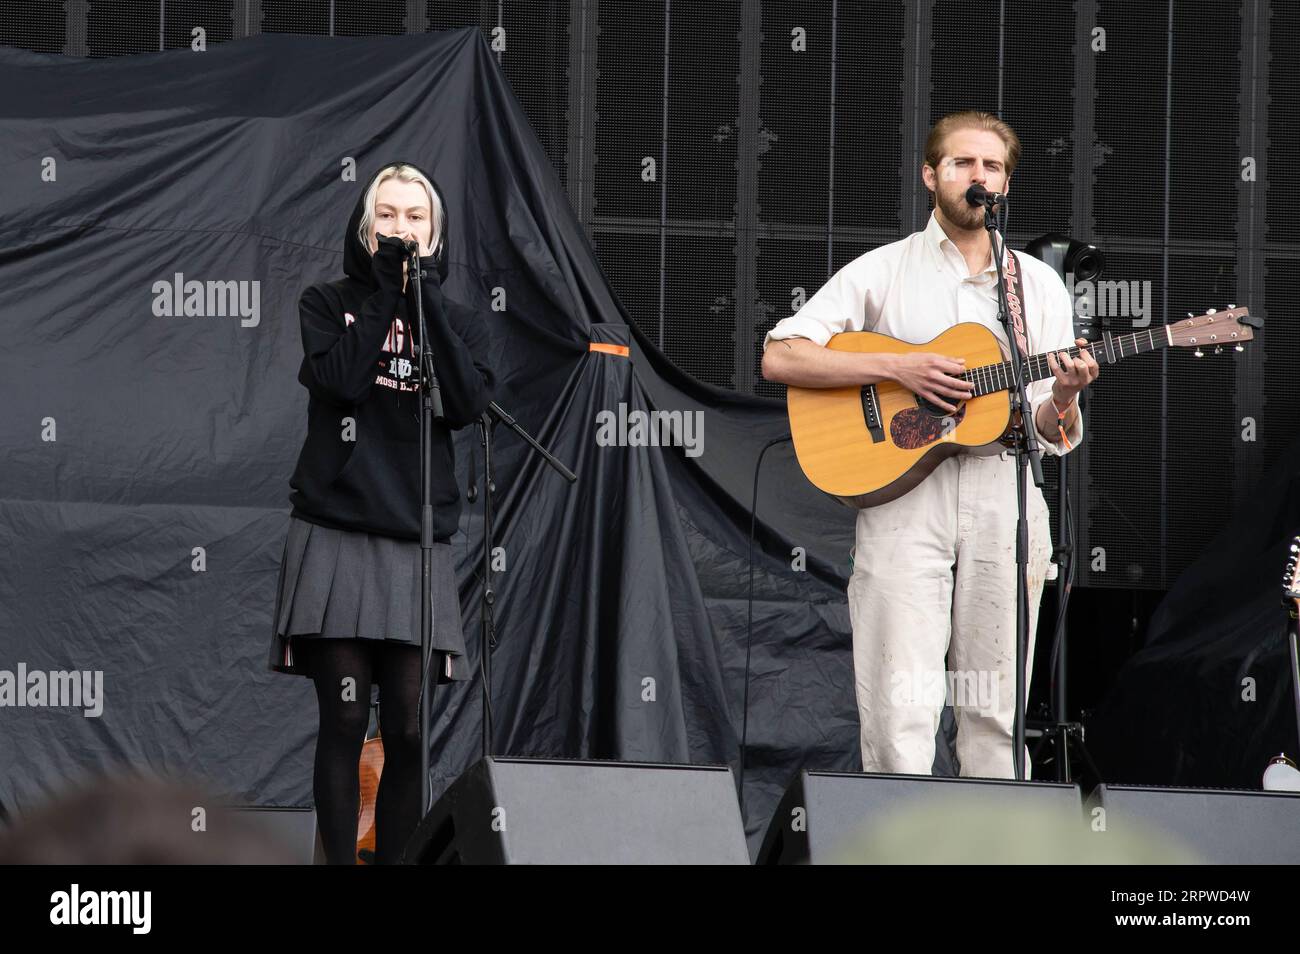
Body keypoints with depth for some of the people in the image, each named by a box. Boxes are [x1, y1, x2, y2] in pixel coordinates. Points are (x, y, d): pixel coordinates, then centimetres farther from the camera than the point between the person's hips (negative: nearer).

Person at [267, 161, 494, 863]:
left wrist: (428, 297, -8)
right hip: (336, 533, -2)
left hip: (416, 541, 2)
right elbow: (341, 378, -12)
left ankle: (395, 860, 5)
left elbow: (467, 404, -6)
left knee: (408, 727, -1)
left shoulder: (457, 322, 14)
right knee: (345, 718, -7)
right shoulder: (328, 304, 8)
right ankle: (339, 863, -4)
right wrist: (384, 291, -8)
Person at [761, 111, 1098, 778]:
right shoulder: (883, 272, 7)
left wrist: (1062, 399, -11)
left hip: (1004, 496, 3)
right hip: (903, 493, -3)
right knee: (901, 708, -11)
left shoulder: (1040, 285, 14)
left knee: (996, 710, 2)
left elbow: (1051, 434, 13)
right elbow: (779, 357, -3)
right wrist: (899, 368, -11)